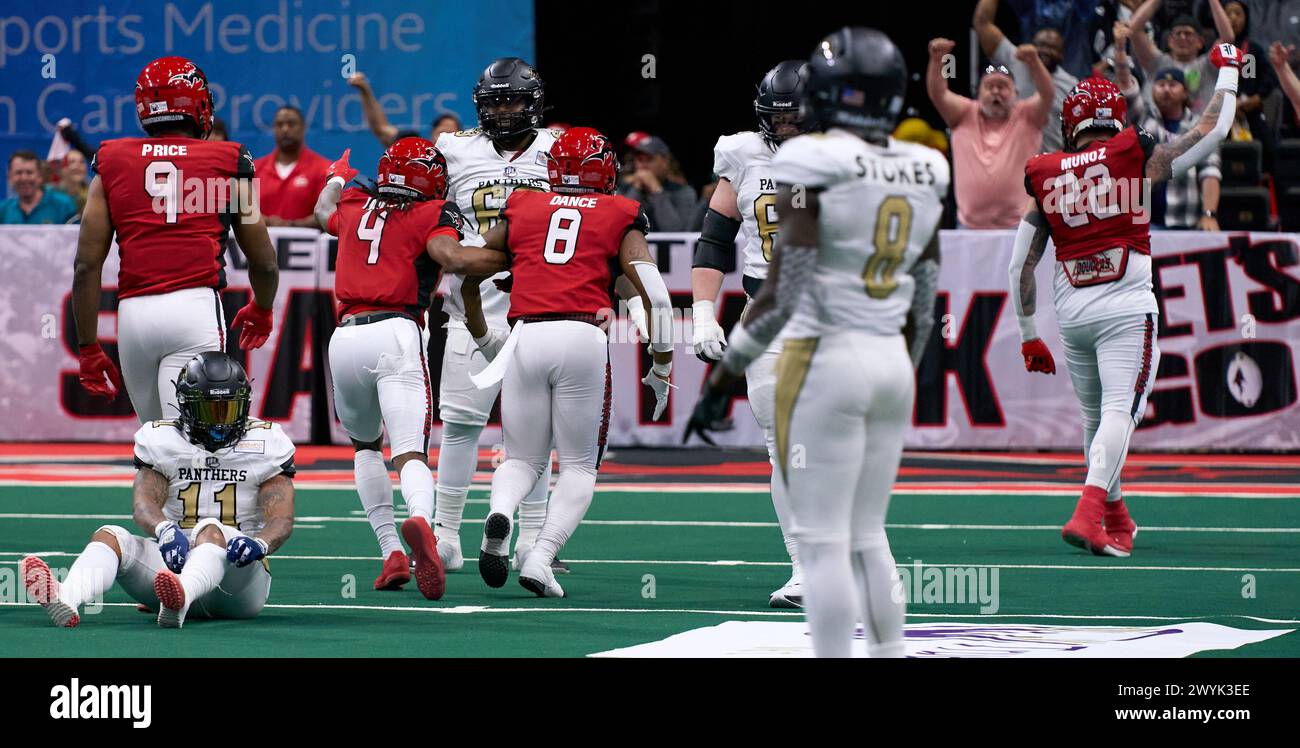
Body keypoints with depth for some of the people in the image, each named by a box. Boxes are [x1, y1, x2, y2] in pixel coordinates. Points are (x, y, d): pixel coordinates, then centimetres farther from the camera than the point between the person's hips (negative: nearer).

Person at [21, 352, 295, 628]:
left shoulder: (266, 443, 6)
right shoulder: (163, 439, 9)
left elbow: (281, 519, -4)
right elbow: (143, 504, -7)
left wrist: (259, 544, -30)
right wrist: (165, 530, -32)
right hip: (176, 558, 3)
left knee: (210, 529, -35)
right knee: (110, 536, -22)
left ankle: (179, 600, -70)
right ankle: (66, 600, -56)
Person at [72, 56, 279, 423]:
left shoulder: (112, 163, 13)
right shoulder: (228, 163, 10)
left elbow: (87, 266, 6)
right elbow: (264, 264, 15)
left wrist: (88, 348, 12)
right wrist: (261, 311, 36)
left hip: (133, 313, 3)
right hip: (196, 307, -2)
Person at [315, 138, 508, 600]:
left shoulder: (355, 208, 22)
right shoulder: (432, 215, 8)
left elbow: (324, 212, 46)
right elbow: (452, 258, -13)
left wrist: (337, 178, 67)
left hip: (344, 338, 4)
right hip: (394, 334, -4)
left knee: (365, 445, 25)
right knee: (410, 453, -11)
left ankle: (391, 554, 10)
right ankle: (421, 521, -45)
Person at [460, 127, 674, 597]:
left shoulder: (521, 210, 19)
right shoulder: (620, 218, 14)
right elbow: (656, 297, 5)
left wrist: (484, 339, 39)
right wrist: (660, 373, 14)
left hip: (527, 336, 2)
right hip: (584, 337, -2)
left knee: (523, 460, 15)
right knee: (579, 465, 12)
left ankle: (499, 514, -17)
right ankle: (541, 557, -8)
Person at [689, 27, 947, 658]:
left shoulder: (814, 168, -13)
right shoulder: (922, 174, 6)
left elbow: (781, 296, -16)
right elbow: (923, 306, 12)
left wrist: (722, 377, -8)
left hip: (825, 361, -6)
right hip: (891, 363, 6)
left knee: (823, 541, -3)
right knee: (867, 537, 15)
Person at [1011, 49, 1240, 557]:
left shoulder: (1045, 178, 7)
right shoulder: (1136, 159, -2)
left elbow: (1020, 266, 7)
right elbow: (1213, 131, 6)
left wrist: (1029, 335, 16)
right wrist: (1228, 70, 22)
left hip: (1072, 314, 4)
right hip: (1125, 308, -4)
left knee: (1094, 417, 18)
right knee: (1119, 410, -11)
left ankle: (1116, 520, 30)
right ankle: (1087, 514, -30)